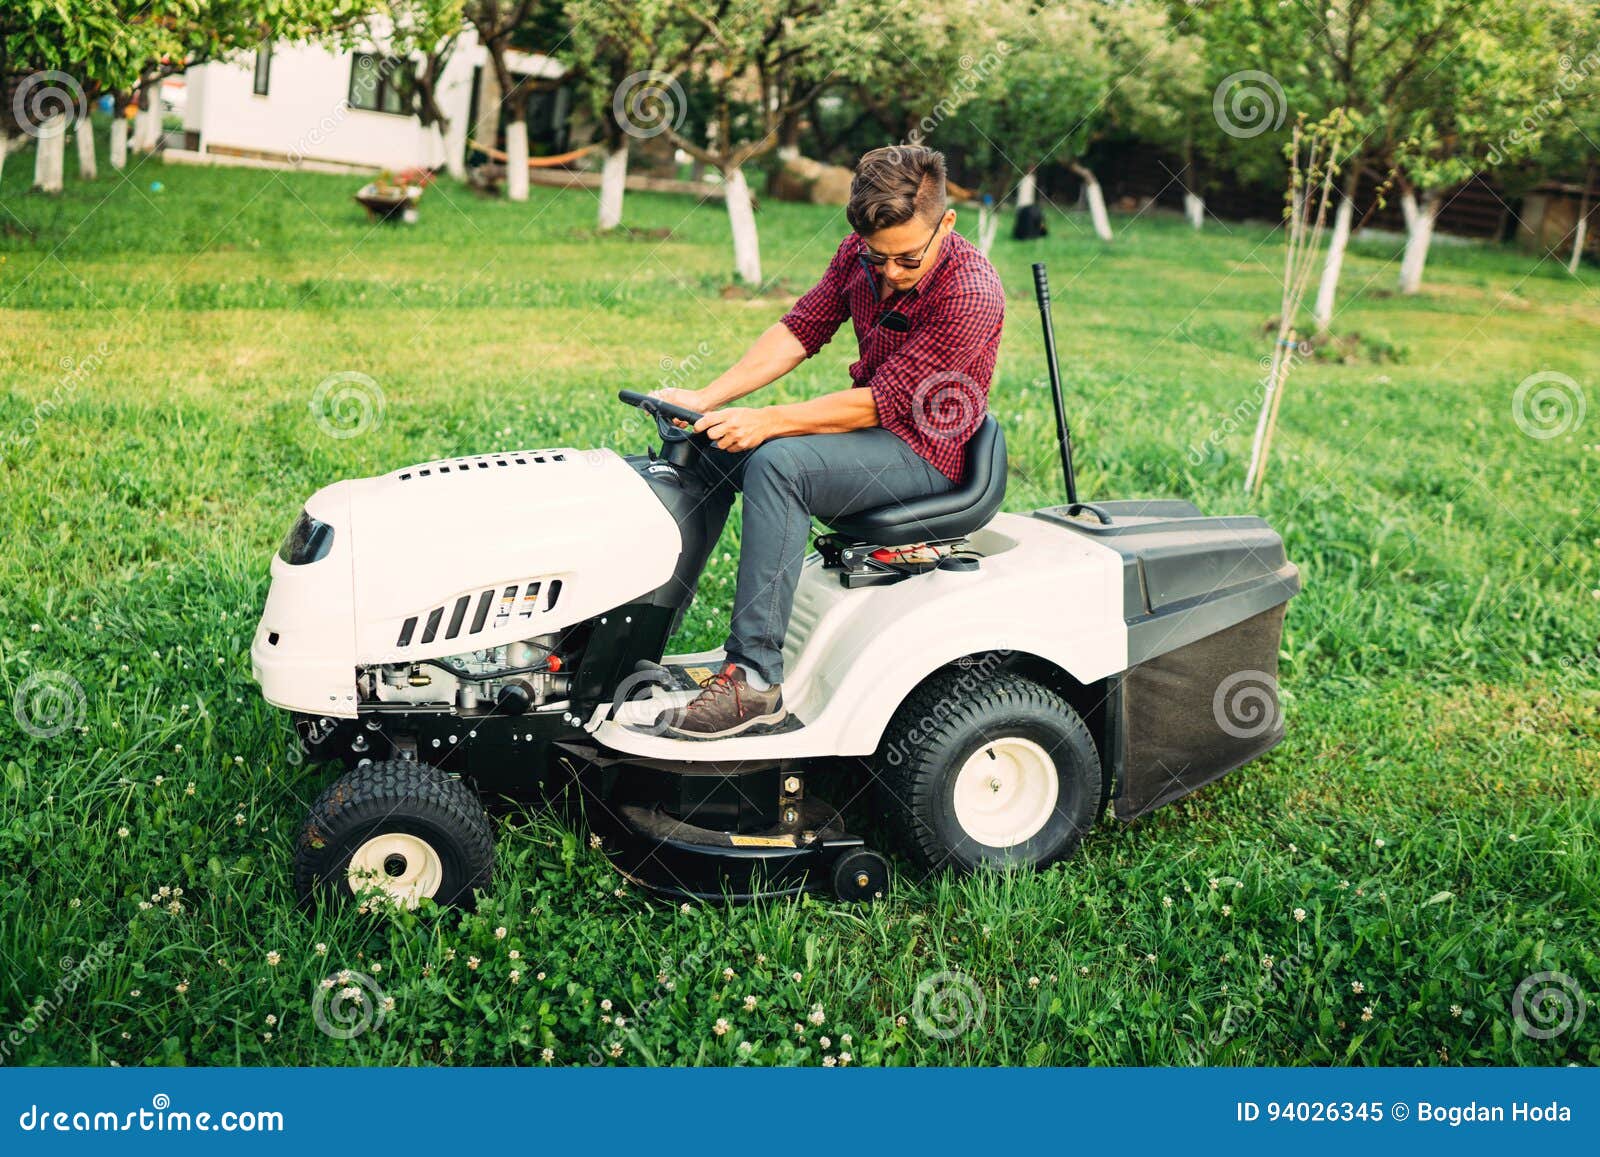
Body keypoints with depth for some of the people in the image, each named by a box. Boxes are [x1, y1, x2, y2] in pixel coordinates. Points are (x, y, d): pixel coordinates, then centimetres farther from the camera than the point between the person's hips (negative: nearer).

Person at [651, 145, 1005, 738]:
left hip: (925, 451, -8)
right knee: (709, 445, 0)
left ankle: (755, 679, -31)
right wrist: (706, 398, -13)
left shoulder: (970, 293, -23)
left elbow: (881, 401, -25)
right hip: (867, 426, 8)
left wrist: (765, 421, -27)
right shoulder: (859, 254, 0)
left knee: (778, 461, -31)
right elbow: (799, 329, 0)